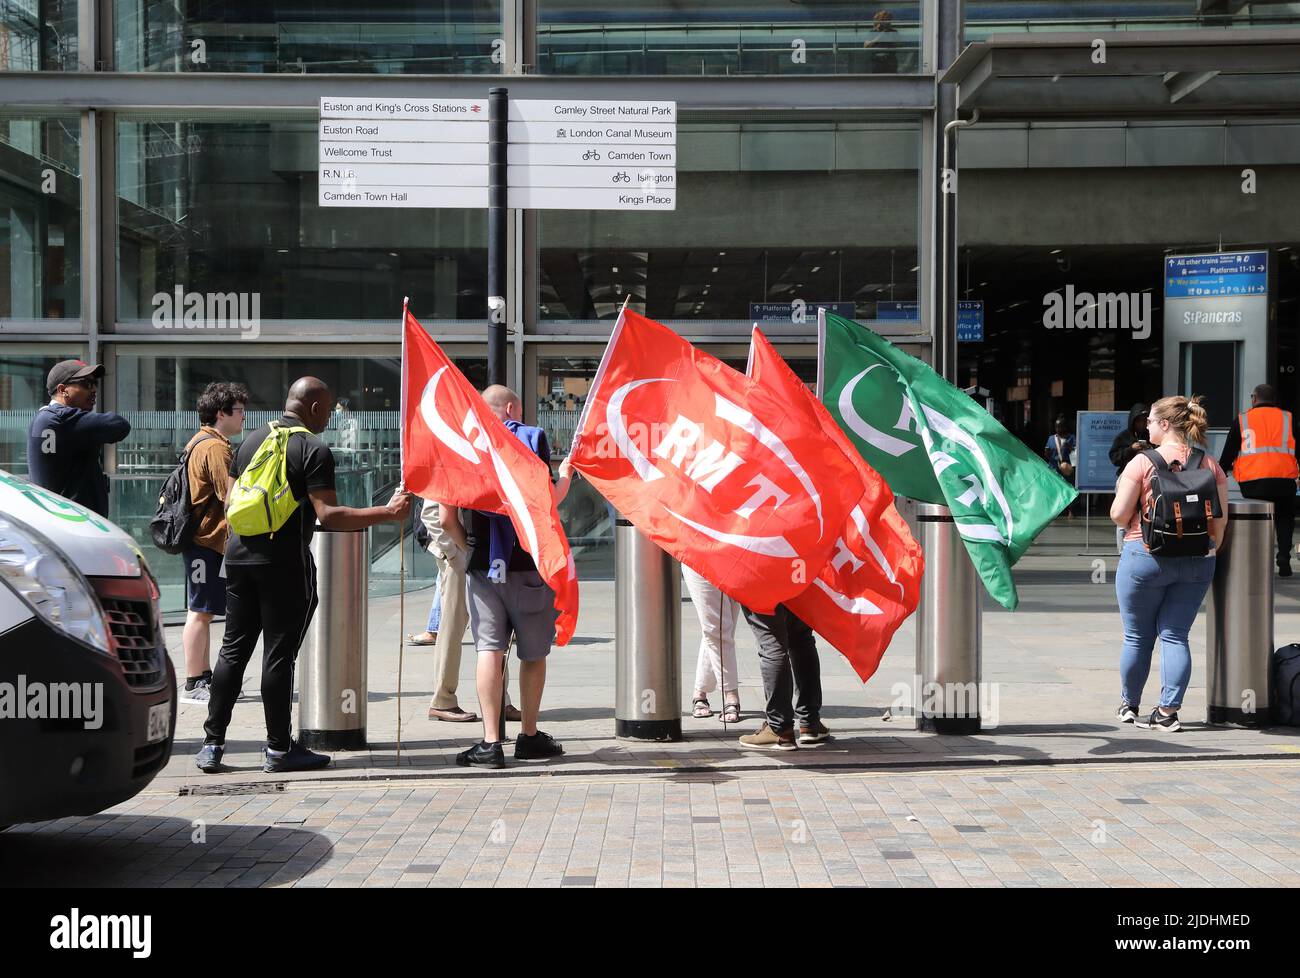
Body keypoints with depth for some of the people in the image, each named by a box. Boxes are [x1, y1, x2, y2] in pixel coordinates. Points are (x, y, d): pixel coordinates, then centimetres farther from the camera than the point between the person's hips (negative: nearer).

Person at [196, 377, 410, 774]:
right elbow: (328, 515, -18)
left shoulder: (252, 439, 13)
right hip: (284, 563, -7)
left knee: (233, 649, 11)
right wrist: (388, 513, -15)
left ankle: (212, 744, 13)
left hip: (239, 555, 7)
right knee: (279, 655, 0)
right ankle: (279, 749, 8)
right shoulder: (314, 449, -9)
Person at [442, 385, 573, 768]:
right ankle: (529, 737, 20)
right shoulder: (533, 438, 1)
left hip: (483, 564, 2)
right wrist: (566, 476, 9)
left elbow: (446, 517, 0)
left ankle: (491, 742, -8)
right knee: (533, 654, 10)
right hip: (530, 564, -2)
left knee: (489, 649, -1)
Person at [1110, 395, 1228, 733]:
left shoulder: (1142, 462, -10)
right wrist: (1210, 553, 18)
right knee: (1176, 636, 7)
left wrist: (1122, 494, 11)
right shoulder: (1211, 465, 2)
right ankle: (1167, 712, 3)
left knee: (1138, 636, 10)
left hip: (1146, 556, -3)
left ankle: (1129, 706, 23)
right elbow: (1221, 520, 4)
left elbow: (1119, 515, -9)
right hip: (1196, 561, 4)